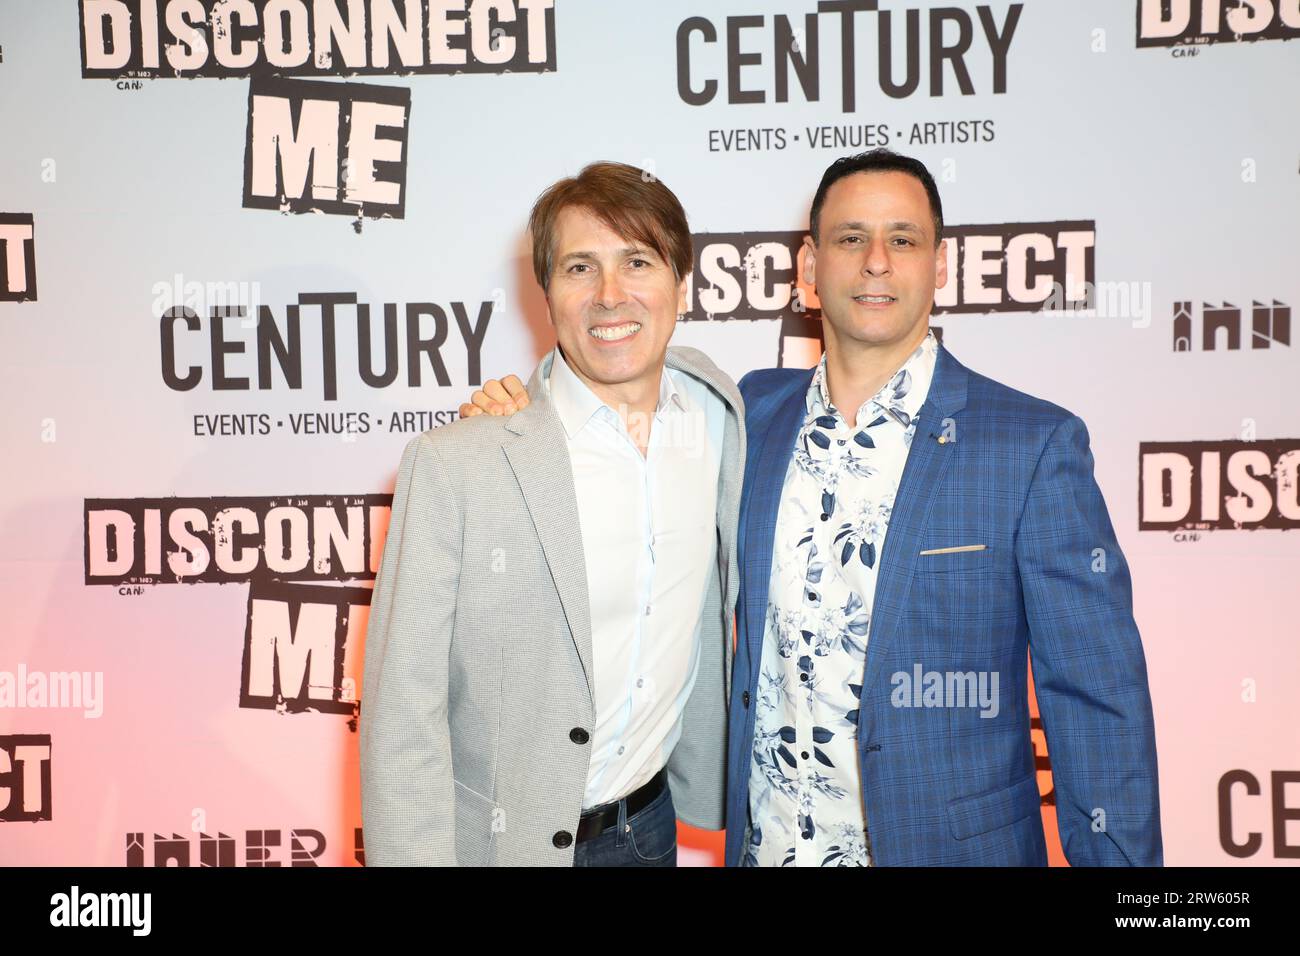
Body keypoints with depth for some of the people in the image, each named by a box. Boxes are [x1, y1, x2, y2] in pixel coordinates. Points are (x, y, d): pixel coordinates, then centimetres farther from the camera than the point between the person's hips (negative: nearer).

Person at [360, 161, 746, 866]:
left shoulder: (719, 411, -3)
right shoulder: (452, 466, -18)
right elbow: (403, 715, -16)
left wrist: (709, 781, 9)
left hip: (649, 828, 4)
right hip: (497, 841, -3)